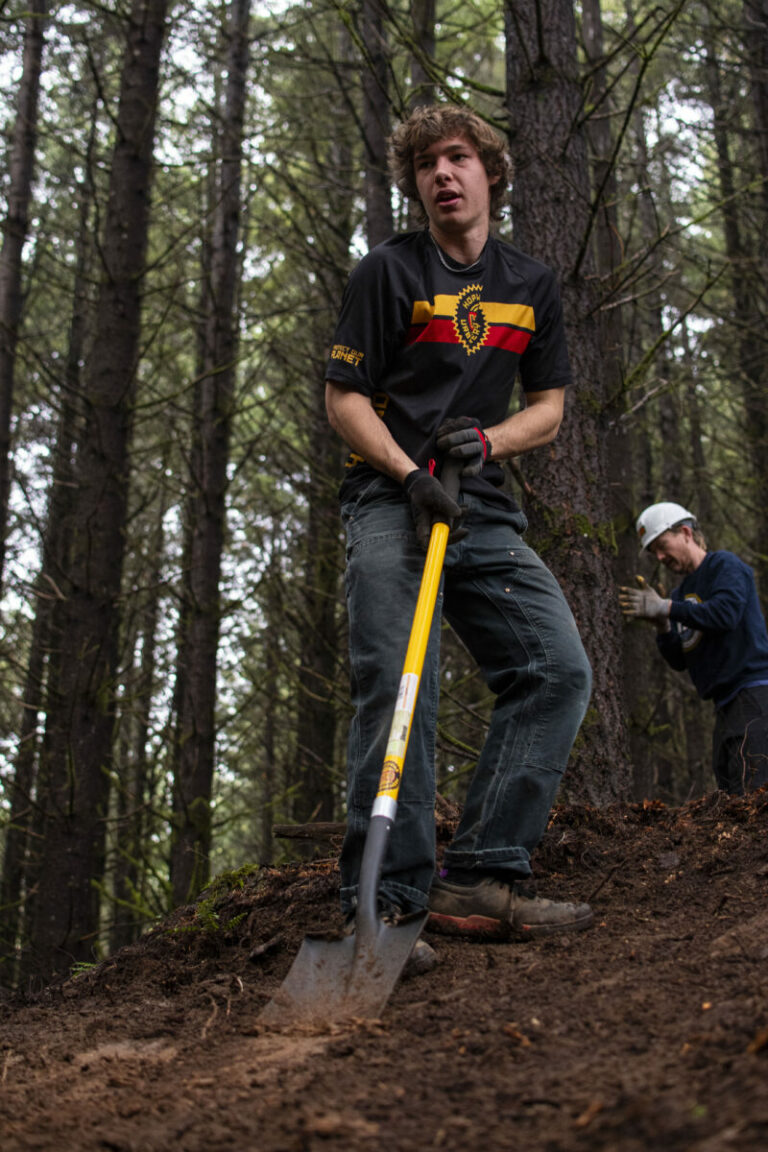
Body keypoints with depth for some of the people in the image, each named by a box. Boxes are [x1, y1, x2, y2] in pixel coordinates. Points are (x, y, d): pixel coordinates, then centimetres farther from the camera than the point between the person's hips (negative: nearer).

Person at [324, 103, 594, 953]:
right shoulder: (387, 271, 3)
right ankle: (387, 900, -11)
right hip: (390, 501, -4)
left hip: (482, 509, 5)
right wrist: (409, 475, -14)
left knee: (558, 668, -9)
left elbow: (549, 406, 17)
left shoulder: (532, 284, 16)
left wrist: (487, 440, -4)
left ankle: (480, 879, -7)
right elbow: (343, 397, 1)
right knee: (396, 691, -16)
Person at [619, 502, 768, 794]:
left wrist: (665, 608, -15)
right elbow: (679, 661, 16)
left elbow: (724, 613, -19)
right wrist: (661, 623, -1)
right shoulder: (680, 593, 21)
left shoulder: (724, 565, 1)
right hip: (725, 702, 8)